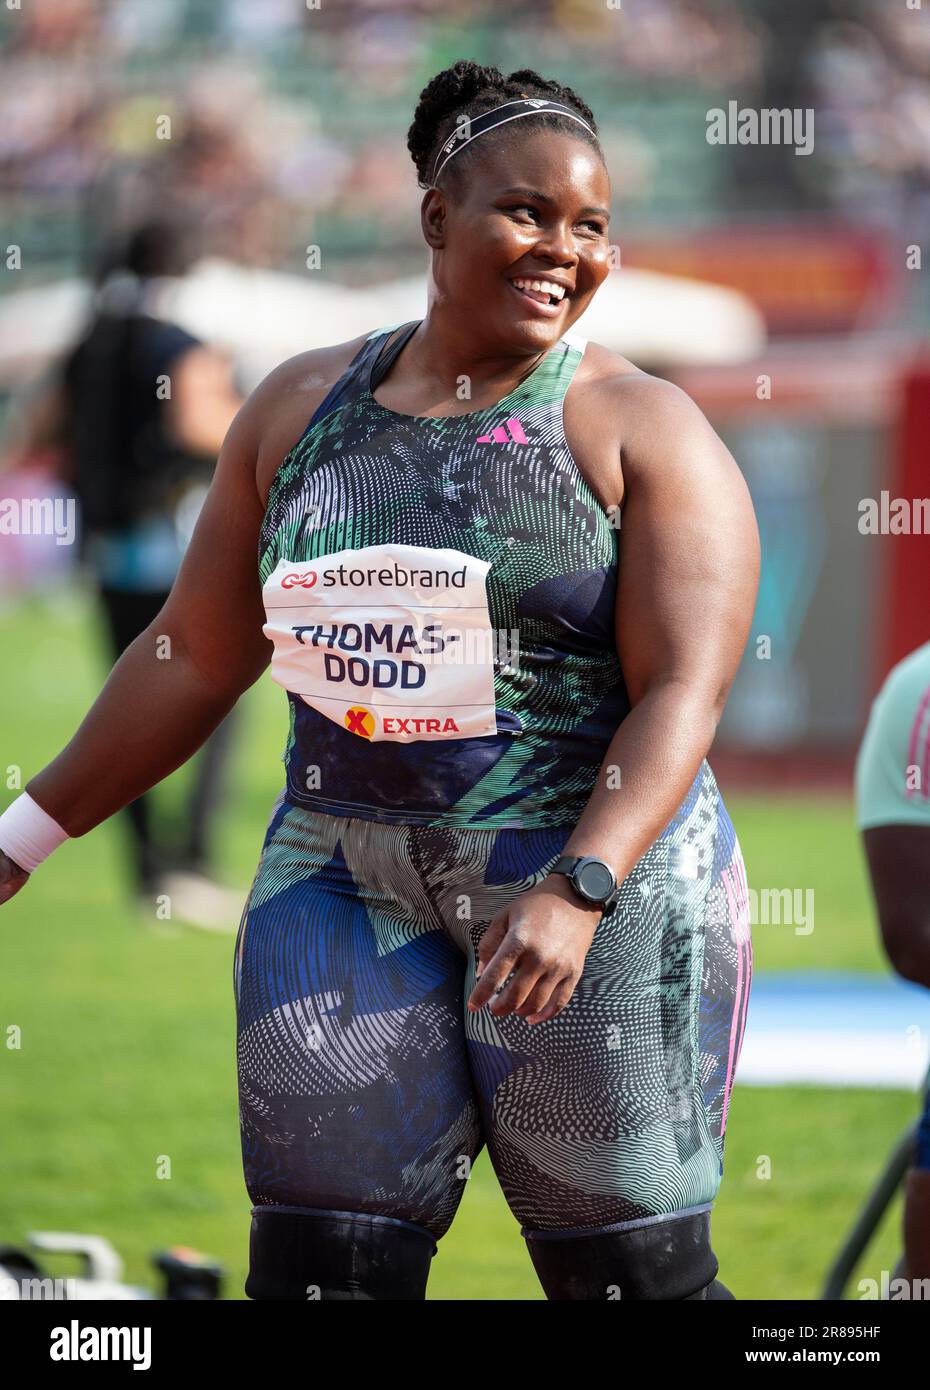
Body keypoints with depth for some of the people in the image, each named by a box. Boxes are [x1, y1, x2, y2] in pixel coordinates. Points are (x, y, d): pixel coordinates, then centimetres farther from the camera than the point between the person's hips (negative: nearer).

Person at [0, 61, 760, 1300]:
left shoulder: (642, 432, -3)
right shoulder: (302, 407, 9)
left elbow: (684, 690, -12)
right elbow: (197, 654, 16)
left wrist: (576, 893, -27)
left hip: (602, 875, -4)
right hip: (348, 875, 4)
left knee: (630, 1271, -2)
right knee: (320, 1266, -2)